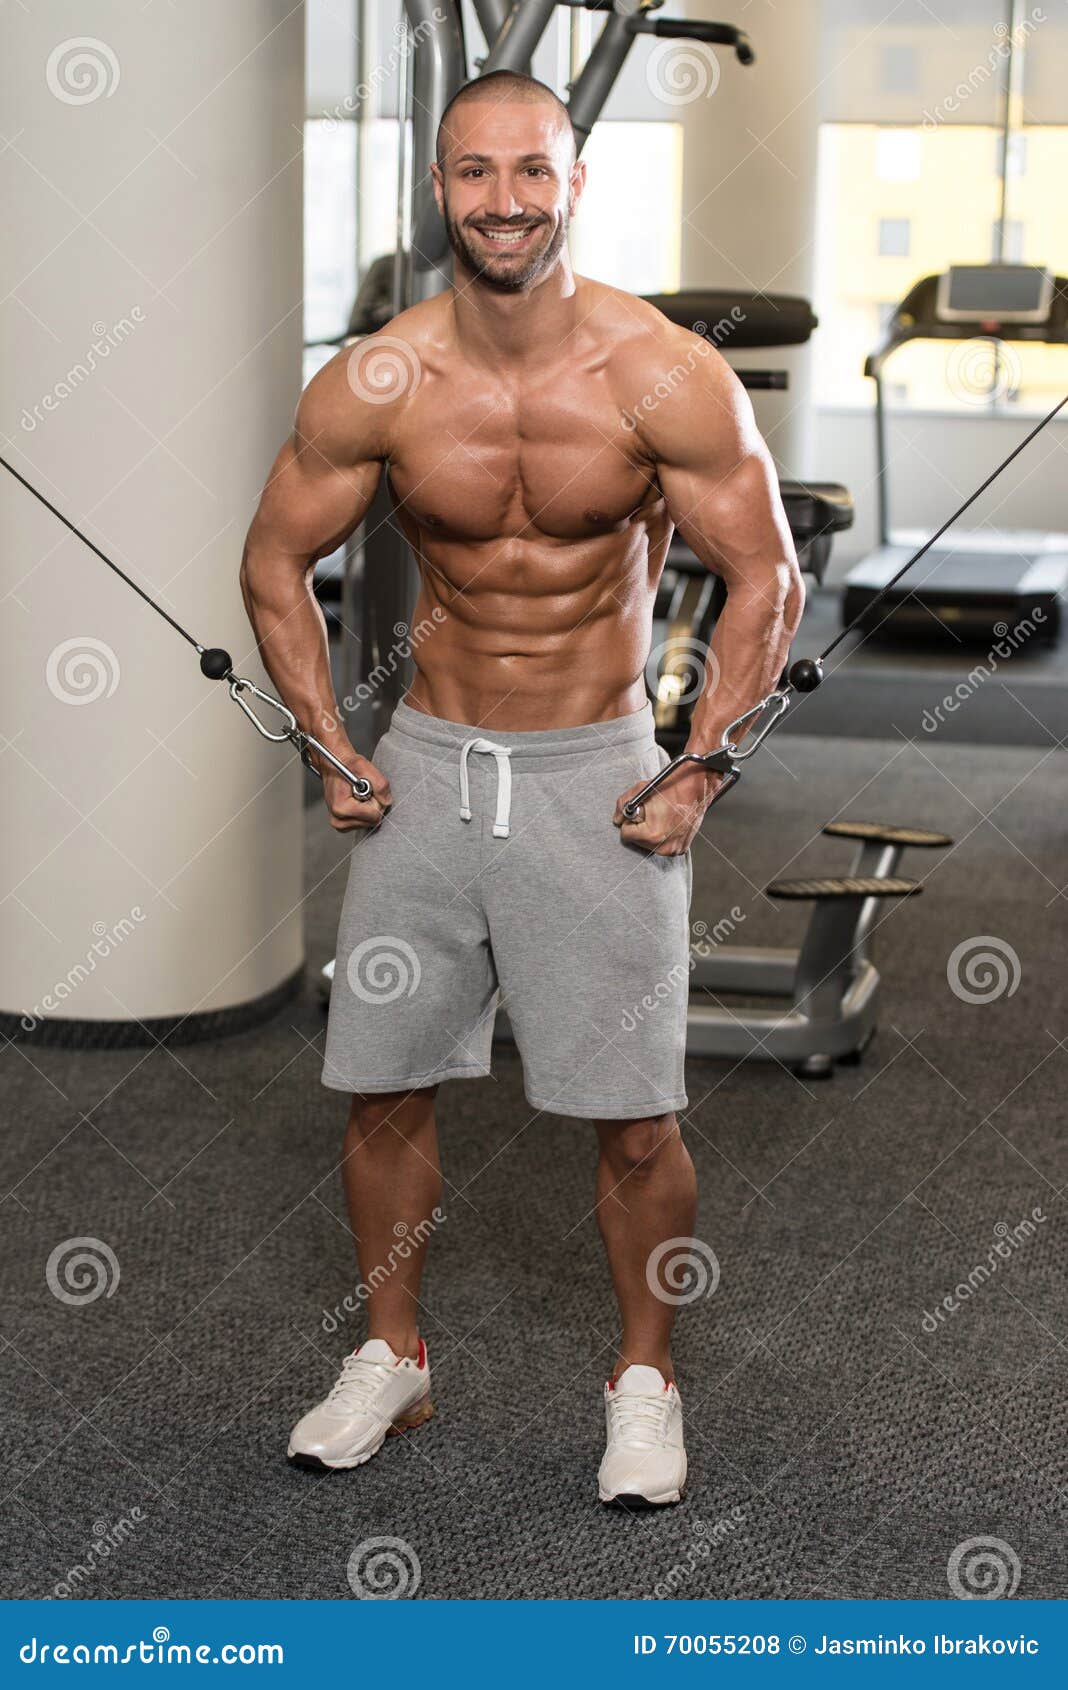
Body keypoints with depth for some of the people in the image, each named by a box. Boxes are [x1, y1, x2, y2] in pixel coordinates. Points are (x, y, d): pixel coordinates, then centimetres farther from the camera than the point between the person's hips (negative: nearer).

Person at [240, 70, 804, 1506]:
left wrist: (698, 774, -8)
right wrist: (333, 751, 2)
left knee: (632, 1119, 0)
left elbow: (766, 580, -4)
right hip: (425, 766, 3)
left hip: (597, 776, -2)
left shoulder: (667, 378, -12)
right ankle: (391, 1356, 29)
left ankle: (645, 1375, 22)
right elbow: (276, 562, 7)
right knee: (384, 1090, 9)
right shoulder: (373, 387, -6)